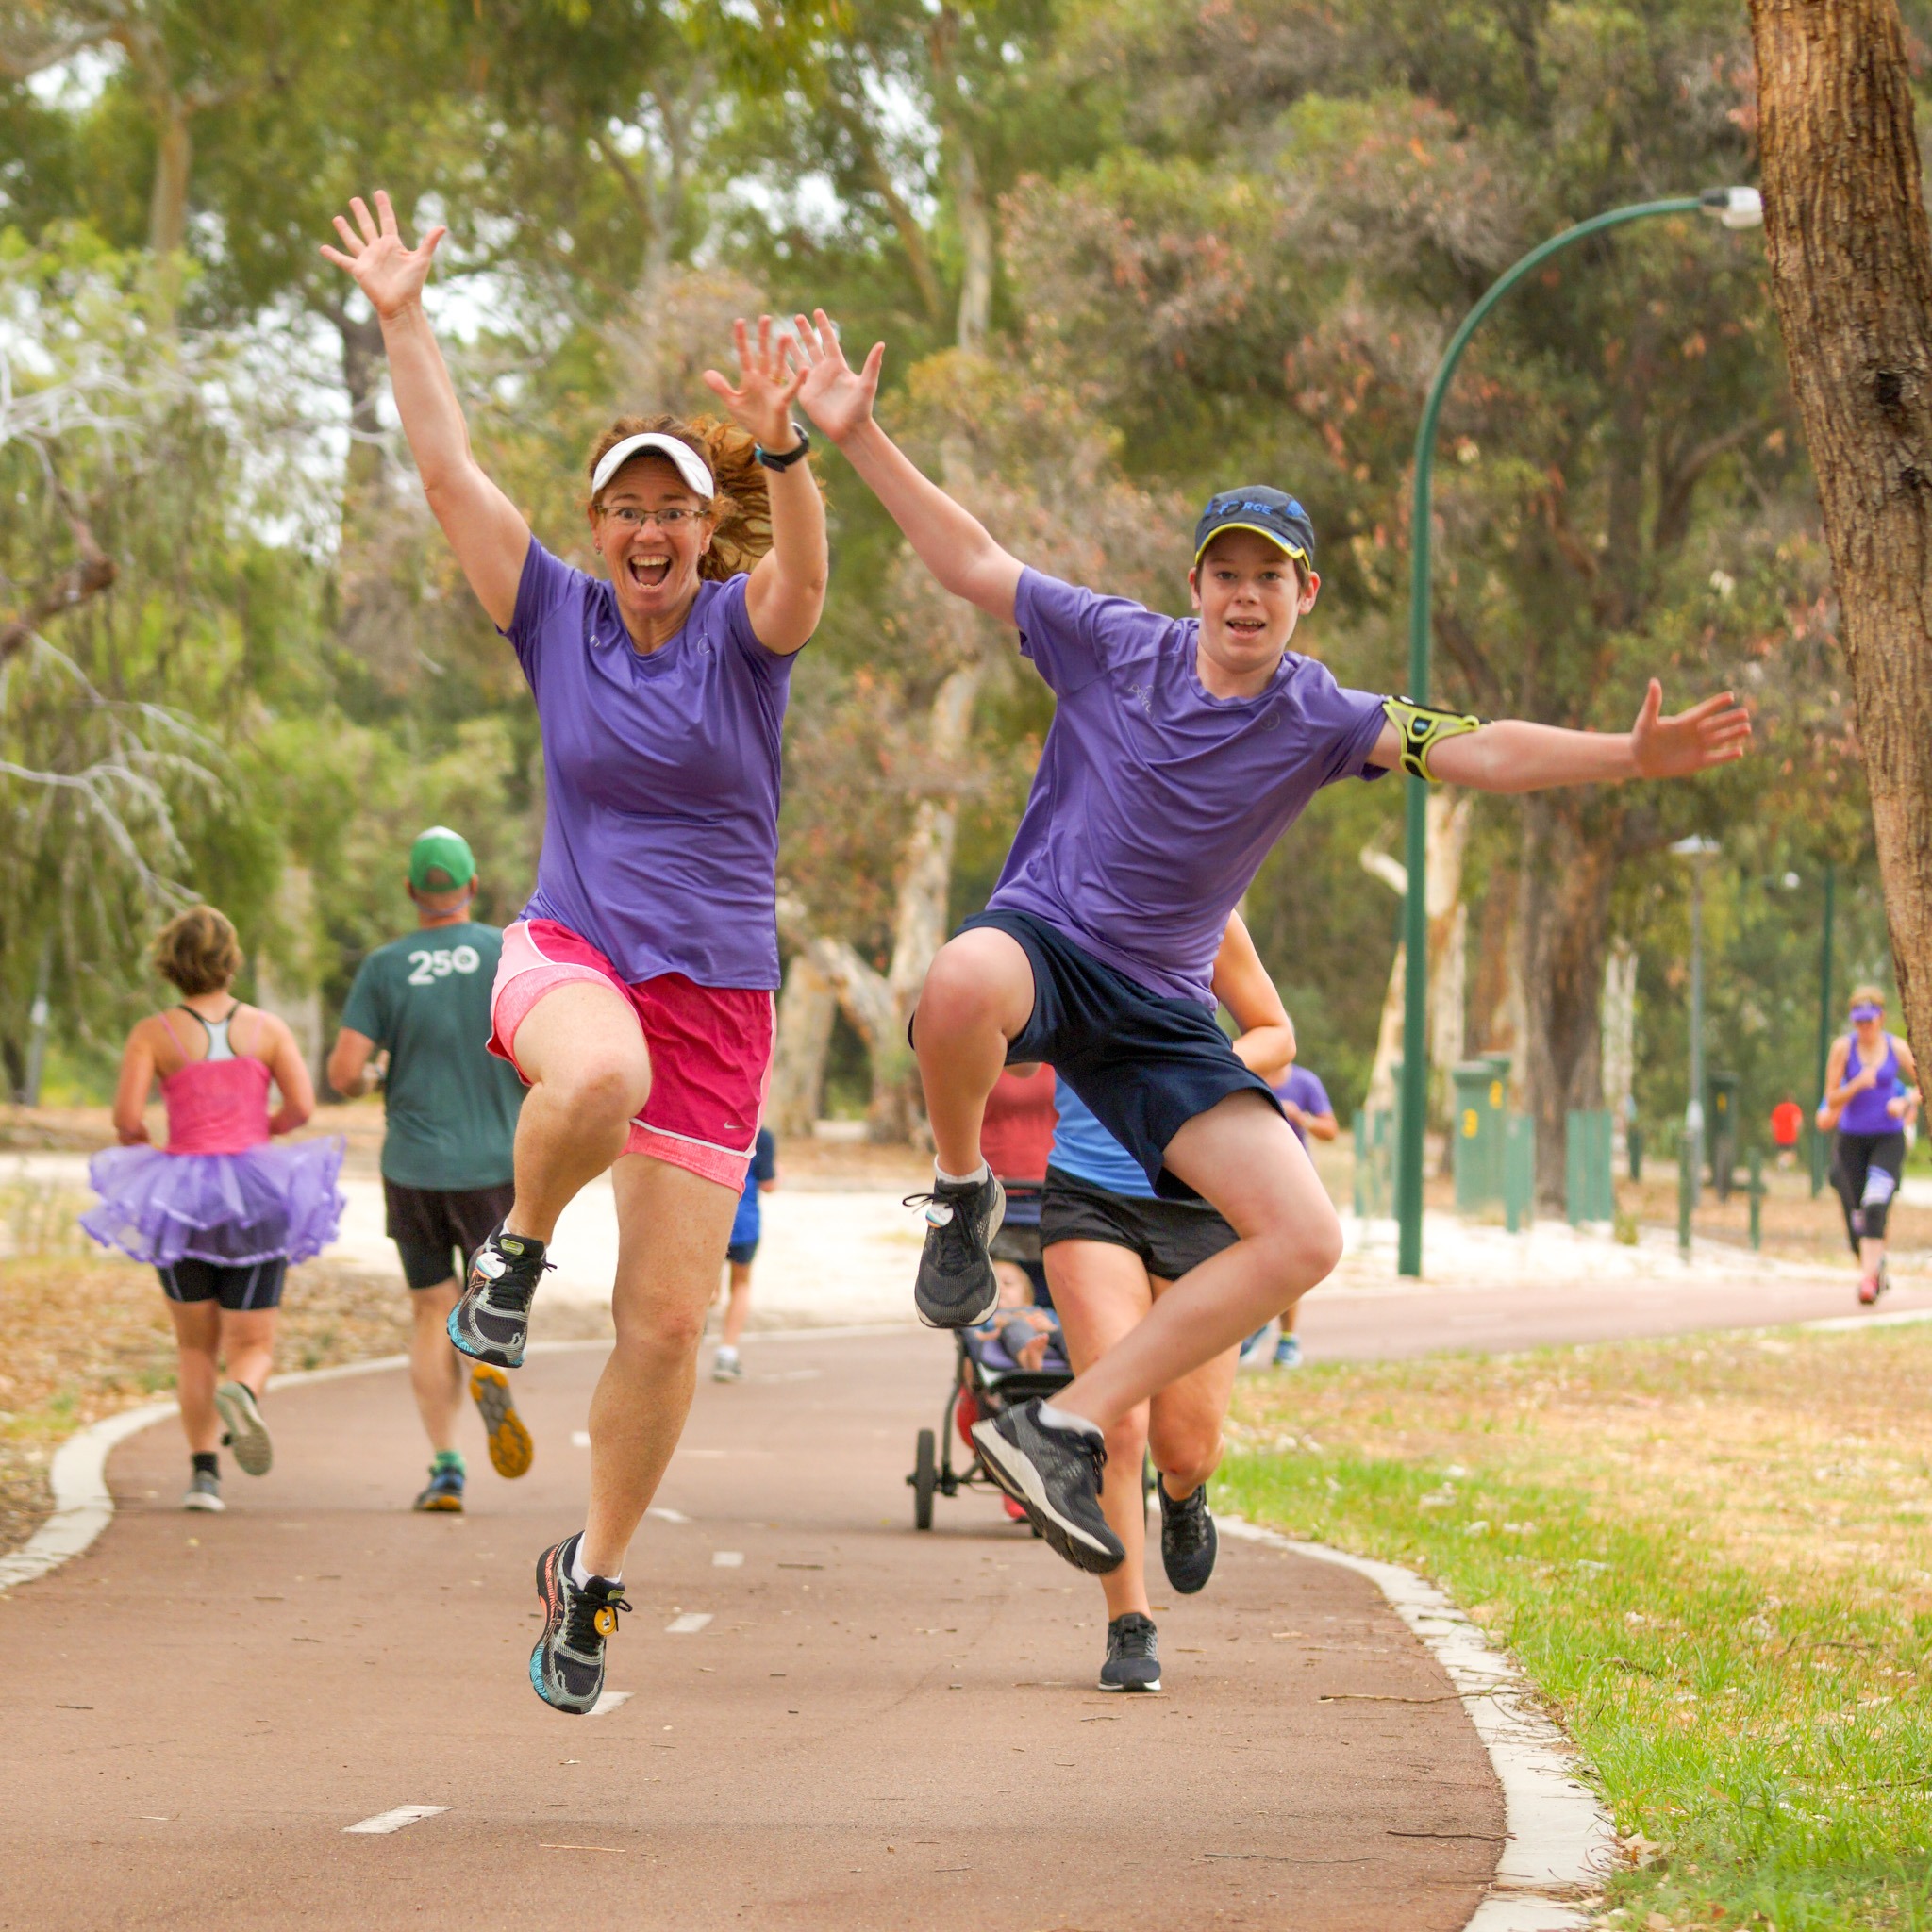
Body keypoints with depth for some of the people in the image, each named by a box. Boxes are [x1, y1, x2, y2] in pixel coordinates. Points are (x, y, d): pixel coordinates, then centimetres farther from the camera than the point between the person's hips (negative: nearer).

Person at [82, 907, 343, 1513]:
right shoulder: (268, 1028, 1)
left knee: (196, 1348, 17)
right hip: (256, 1199, 0)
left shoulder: (153, 1034, -3)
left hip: (182, 1198, 0)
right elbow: (301, 1106, -7)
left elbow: (126, 1116, -12)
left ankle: (204, 1471, 3)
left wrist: (138, 1144, 10)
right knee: (253, 1349, 6)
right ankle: (240, 1395, -31)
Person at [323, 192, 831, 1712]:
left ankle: (594, 1573, 18)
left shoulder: (746, 628, -1)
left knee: (667, 1323, -2)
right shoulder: (557, 615, 4)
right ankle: (516, 1250, -10)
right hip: (570, 951, 0)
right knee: (602, 1075, -41)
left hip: (718, 994, 0)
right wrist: (403, 319, -7)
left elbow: (804, 567, -24)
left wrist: (781, 449, -43)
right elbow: (448, 471, -1)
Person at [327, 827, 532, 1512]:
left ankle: (445, 1468, 1)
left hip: (413, 1168, 1)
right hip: (495, 1164, -1)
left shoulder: (383, 968, -3)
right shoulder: (510, 955, -4)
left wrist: (363, 1081, 15)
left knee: (431, 1316, 11)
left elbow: (342, 1073, -8)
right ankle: (490, 1372, -23)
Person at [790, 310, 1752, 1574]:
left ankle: (1066, 1429, -8)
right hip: (1042, 943, -3)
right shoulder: (1115, 647, -2)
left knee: (1305, 1238, -14)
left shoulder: (1319, 721, 0)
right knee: (965, 982, -43)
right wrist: (858, 436, -3)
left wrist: (1629, 757, -28)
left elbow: (1475, 753, -13)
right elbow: (969, 560, 3)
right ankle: (962, 1188, -10)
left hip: (1161, 1012, 3)